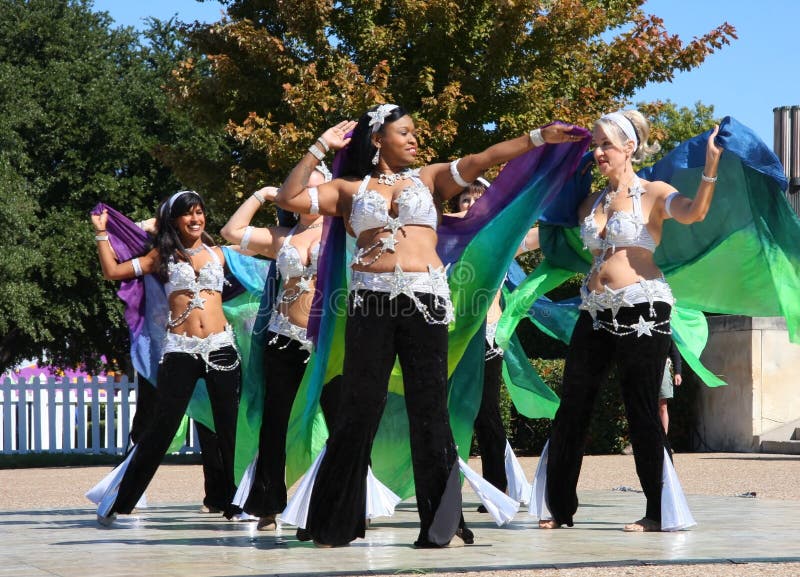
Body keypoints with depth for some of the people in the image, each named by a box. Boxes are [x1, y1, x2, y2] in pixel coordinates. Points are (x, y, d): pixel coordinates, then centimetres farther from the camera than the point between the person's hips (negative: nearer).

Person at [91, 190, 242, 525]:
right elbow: (112, 272, 9)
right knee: (160, 430, -4)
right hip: (180, 350, -2)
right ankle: (118, 502, 3)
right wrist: (101, 234, 6)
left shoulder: (217, 254, 15)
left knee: (230, 429, 0)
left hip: (220, 347, 2)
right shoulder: (164, 256, 10)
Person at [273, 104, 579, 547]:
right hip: (371, 301, -1)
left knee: (429, 411, 0)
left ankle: (439, 524, 2)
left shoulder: (428, 179, 16)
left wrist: (538, 138, -1)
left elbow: (484, 159, 7)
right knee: (360, 410, 1)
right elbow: (289, 198, 5)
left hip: (425, 299, 1)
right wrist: (320, 148, 4)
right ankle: (336, 523, 9)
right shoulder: (351, 189, 13)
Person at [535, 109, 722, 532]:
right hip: (595, 311, 7)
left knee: (642, 411, -5)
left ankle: (661, 512, 4)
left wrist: (711, 168, -36)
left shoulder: (652, 194, -2)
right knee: (571, 410, 5)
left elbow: (693, 213, -23)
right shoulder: (592, 203, 16)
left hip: (641, 310, -7)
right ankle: (560, 508, 13)